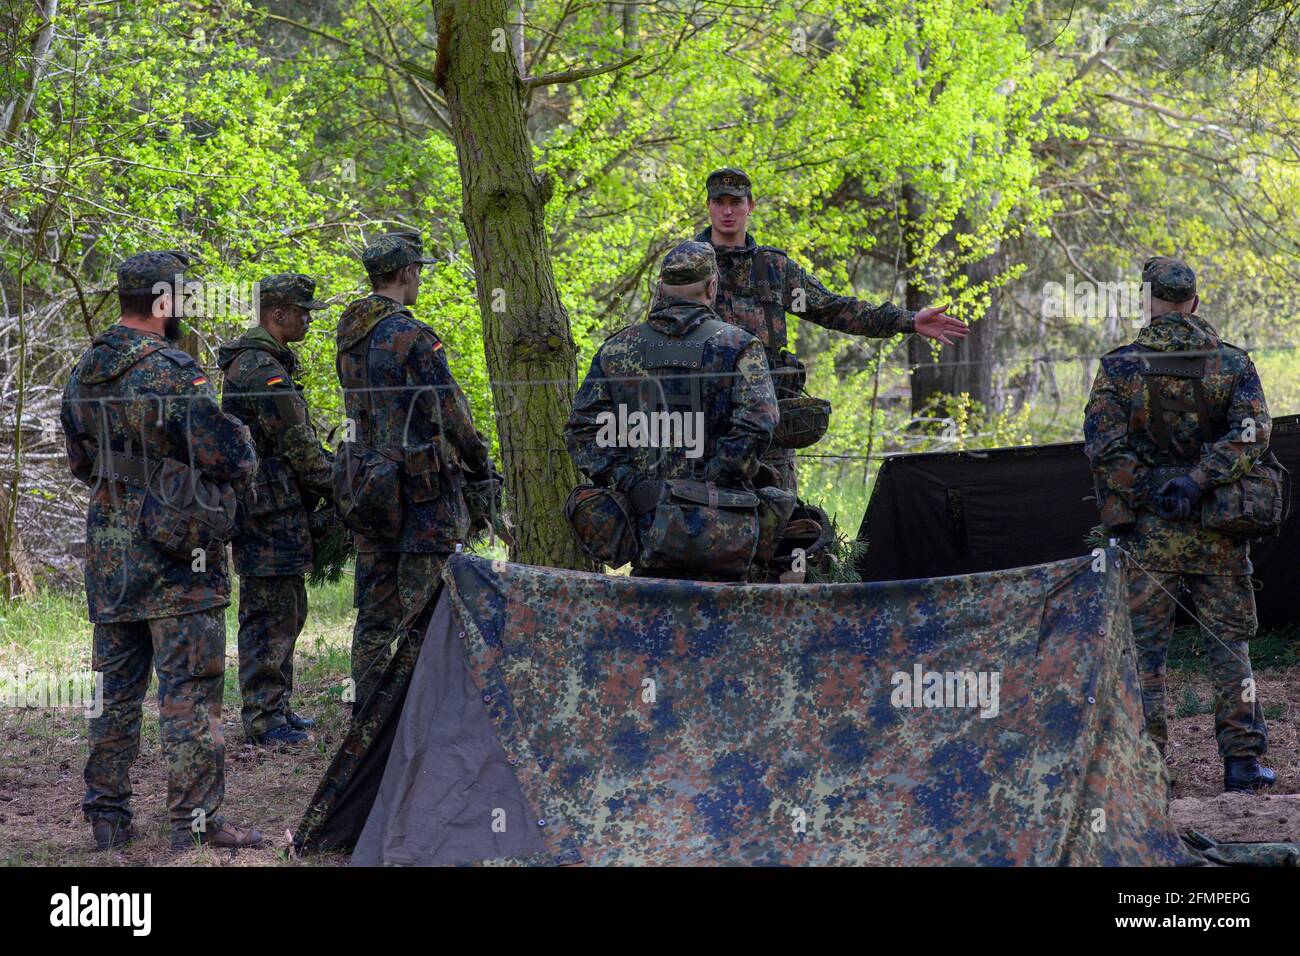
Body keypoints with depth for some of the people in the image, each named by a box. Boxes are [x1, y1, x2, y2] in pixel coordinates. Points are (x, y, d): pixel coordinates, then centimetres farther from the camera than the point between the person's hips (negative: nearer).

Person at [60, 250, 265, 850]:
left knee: (118, 689, 15)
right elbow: (232, 459, -16)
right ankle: (195, 823, -3)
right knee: (189, 691, -3)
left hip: (108, 553, 7)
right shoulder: (171, 373, -17)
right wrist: (241, 441, 5)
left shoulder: (83, 377, 7)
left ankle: (107, 819, 18)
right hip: (176, 555, -7)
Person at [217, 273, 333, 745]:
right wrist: (334, 489, -7)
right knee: (270, 611, -8)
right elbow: (297, 444, -17)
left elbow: (297, 439, 23)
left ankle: (276, 707, 23)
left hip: (274, 507, 11)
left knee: (287, 610, 17)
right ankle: (262, 718, -6)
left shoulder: (256, 362, 18)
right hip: (270, 510, -11)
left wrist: (325, 476, 17)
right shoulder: (261, 367, -17)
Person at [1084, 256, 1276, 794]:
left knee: (1144, 649, 6)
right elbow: (1252, 432, -14)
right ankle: (1242, 759, 7)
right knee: (1230, 643, 9)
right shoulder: (1232, 363, 1)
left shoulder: (1119, 367, -2)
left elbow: (1103, 445, -11)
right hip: (1219, 534, 1)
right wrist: (1197, 480, -17)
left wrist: (1148, 493, -5)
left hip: (1148, 529, -1)